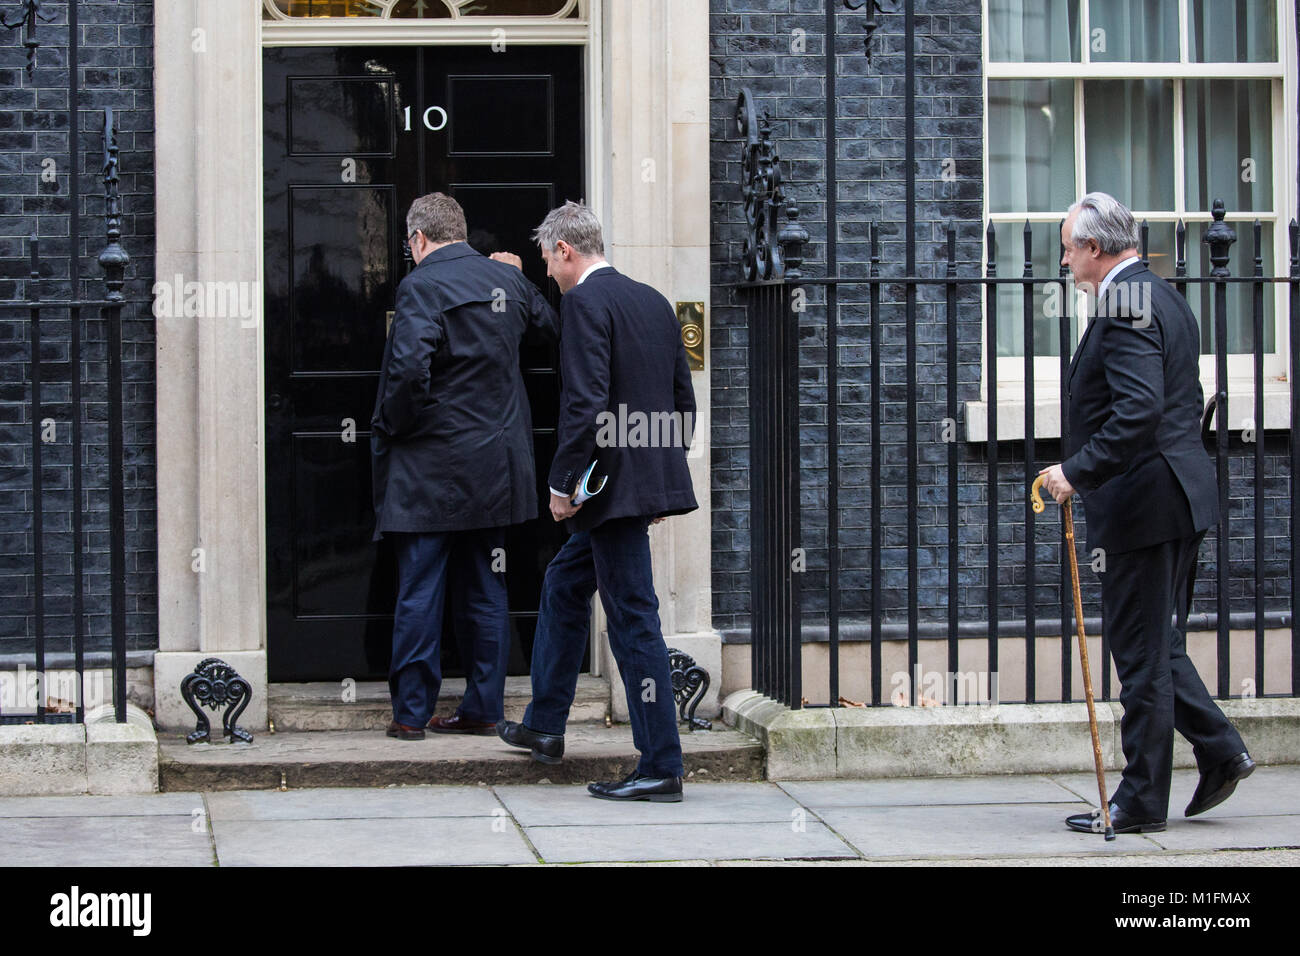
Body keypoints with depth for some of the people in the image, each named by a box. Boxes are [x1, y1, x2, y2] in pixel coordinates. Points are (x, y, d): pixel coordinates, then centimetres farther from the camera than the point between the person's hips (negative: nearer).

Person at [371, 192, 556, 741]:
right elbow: (548, 323, 25)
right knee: (483, 592, 11)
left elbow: (409, 369, -26)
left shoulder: (423, 286, -14)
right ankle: (483, 709, 14)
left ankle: (411, 712, 3)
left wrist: (392, 428, -11)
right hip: (494, 466, 6)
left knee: (419, 592, 1)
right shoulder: (507, 279, 5)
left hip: (431, 468, -6)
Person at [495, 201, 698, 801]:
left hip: (613, 484, -9)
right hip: (650, 480, 9)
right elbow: (684, 398, 17)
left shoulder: (585, 302, -12)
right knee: (562, 588, 23)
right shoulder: (654, 301, 14)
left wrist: (564, 483, -14)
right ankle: (544, 727, 34)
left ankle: (661, 768, -4)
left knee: (633, 619, -6)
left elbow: (585, 401, -21)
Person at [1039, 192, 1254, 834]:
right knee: (1157, 646, 18)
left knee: (1142, 654, -2)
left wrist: (1078, 472, -22)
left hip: (1141, 501, -10)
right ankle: (1220, 751, 15)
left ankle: (1141, 800, 5)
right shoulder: (1165, 299, 15)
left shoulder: (1123, 307, -17)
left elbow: (1138, 411, -28)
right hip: (1179, 494, 10)